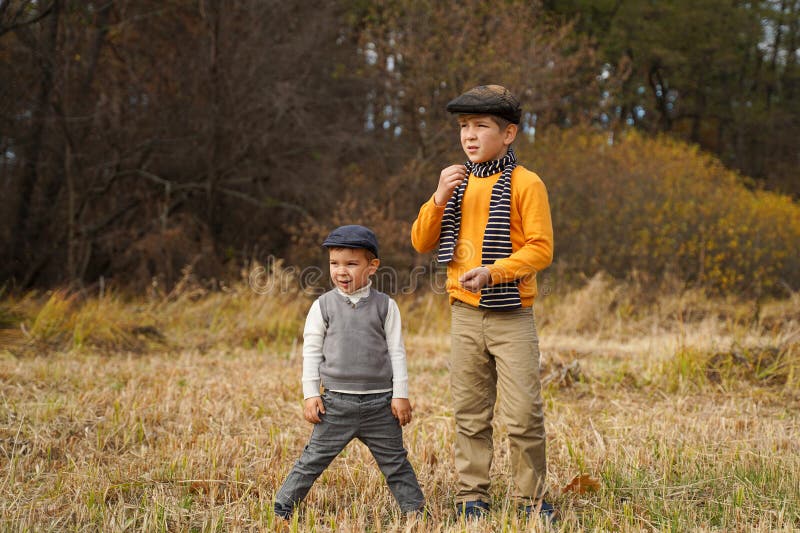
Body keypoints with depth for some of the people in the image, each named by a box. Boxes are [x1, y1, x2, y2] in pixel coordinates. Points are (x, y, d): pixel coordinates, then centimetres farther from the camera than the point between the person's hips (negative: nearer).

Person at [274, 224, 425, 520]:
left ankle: (415, 509, 20)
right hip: (336, 402, 0)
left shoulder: (385, 306, 1)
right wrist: (311, 394, -1)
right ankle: (281, 508, 8)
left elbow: (396, 351, 3)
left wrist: (400, 395, 0)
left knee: (395, 461, 9)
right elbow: (311, 352, 5)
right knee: (313, 459, 0)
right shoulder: (323, 306, 1)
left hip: (379, 403, 0)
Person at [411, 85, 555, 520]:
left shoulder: (525, 184, -5)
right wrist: (439, 199, -6)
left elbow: (540, 249, -11)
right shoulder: (457, 183, 13)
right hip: (465, 316, 5)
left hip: (512, 317, -5)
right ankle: (471, 496, 17)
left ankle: (531, 498, 7)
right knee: (469, 414, 9)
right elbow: (422, 243, 10)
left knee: (523, 415, -6)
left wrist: (492, 272, -23)